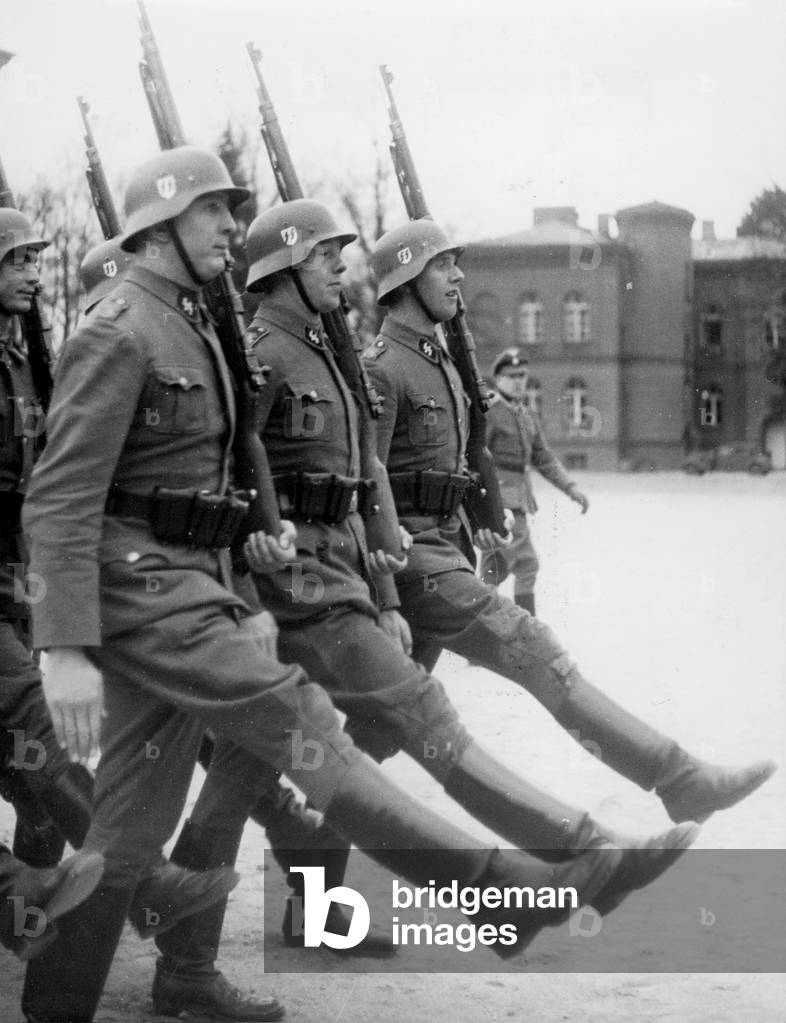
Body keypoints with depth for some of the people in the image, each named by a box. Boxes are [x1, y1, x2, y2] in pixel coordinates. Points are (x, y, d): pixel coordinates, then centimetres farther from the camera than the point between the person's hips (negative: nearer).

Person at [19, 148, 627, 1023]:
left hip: (185, 585, 10)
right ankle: (495, 887, -12)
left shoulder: (194, 329, 18)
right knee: (305, 729, -12)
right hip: (139, 588, -10)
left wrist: (251, 538, 12)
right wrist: (65, 649, -26)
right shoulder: (118, 332, -12)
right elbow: (60, 497, -19)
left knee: (135, 817, 10)